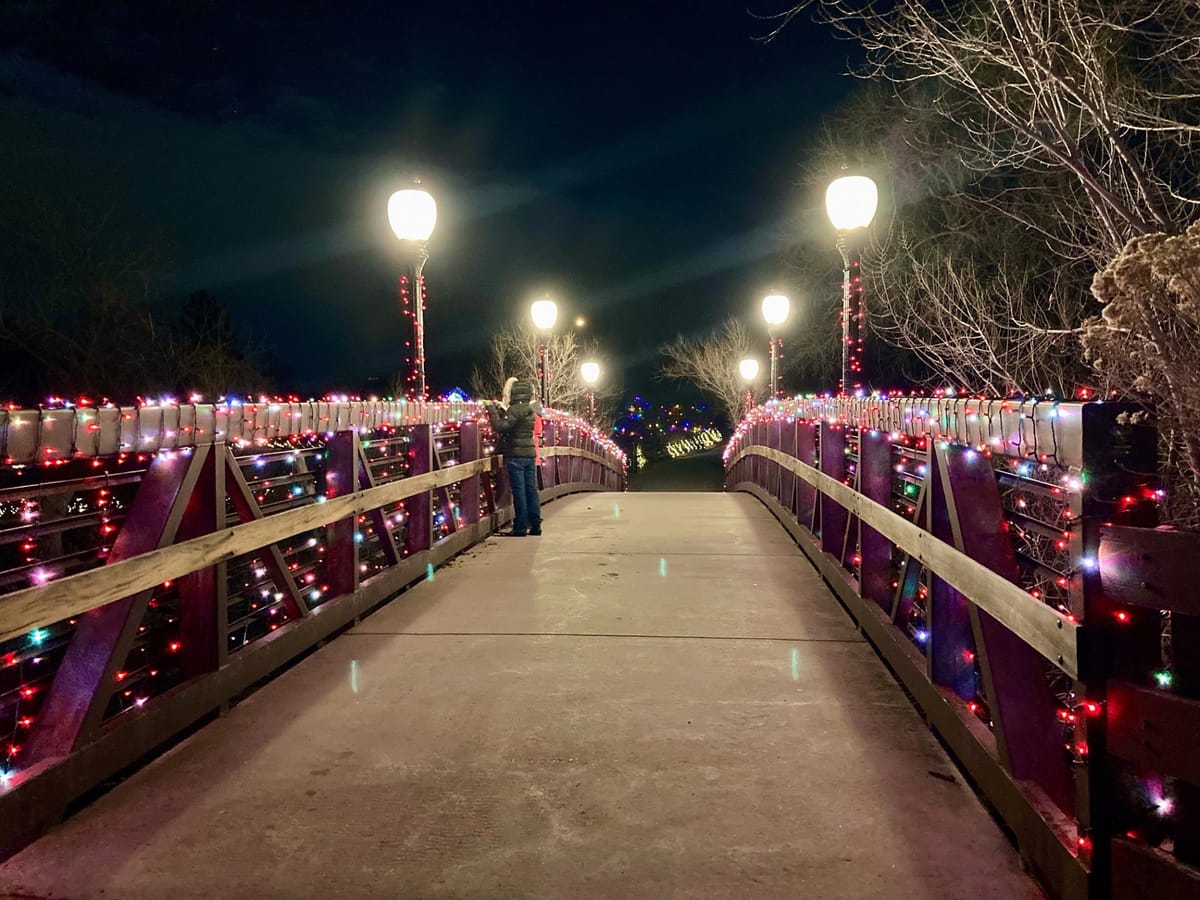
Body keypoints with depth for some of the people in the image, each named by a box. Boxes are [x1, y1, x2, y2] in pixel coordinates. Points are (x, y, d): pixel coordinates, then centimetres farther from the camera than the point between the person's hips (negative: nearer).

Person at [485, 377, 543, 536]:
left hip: (516, 456, -8)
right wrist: (500, 410, 16)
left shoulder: (515, 409, -13)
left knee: (519, 492, -4)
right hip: (530, 453, 8)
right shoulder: (530, 409, 12)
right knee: (531, 490, 10)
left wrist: (492, 411, -9)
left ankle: (520, 528, -2)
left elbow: (500, 427, -19)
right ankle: (535, 525, 13)